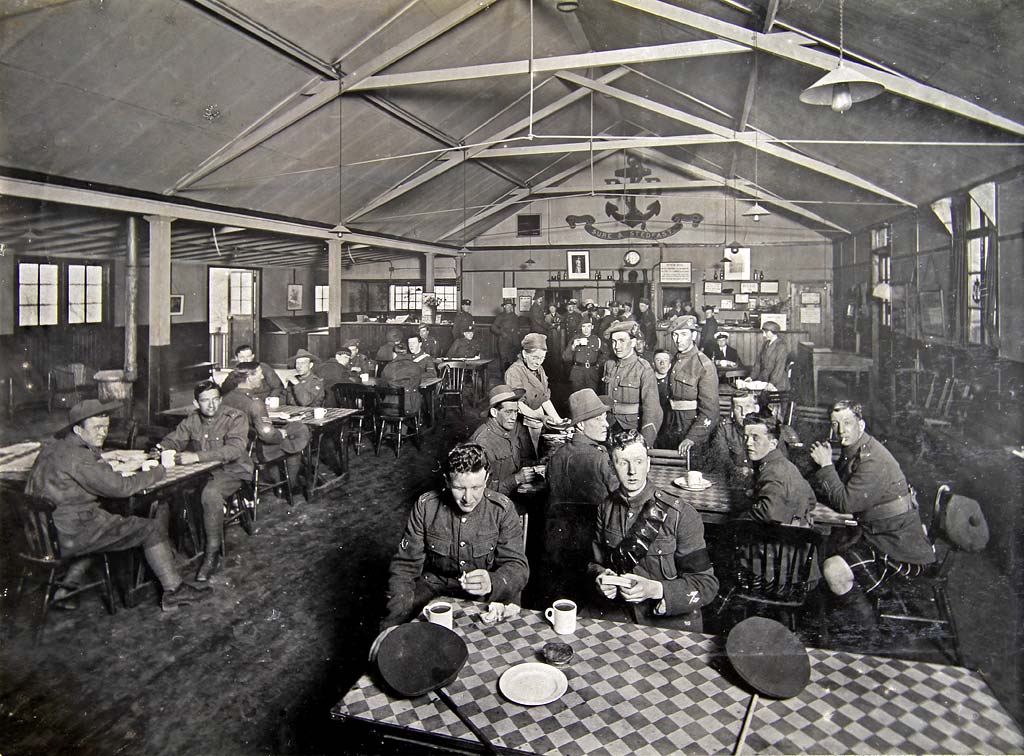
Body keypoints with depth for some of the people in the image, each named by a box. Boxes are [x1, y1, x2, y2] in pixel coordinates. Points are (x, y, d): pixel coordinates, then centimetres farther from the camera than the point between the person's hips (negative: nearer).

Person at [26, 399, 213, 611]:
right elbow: (119, 487, -20)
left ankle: (66, 588, 30)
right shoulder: (75, 456, -20)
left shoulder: (53, 448, 11)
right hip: (71, 534, -10)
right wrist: (157, 473, -8)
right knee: (151, 529, -5)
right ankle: (173, 591, 1)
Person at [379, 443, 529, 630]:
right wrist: (398, 612, -20)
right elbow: (405, 565, -4)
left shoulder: (502, 510, -12)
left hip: (488, 596, -1)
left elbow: (518, 567, -15)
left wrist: (492, 583, -38)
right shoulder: (426, 506, -9)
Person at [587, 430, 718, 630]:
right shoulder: (606, 508, 4)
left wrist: (656, 590, -24)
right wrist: (601, 576, -9)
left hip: (672, 621, -3)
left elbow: (707, 584, -9)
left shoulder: (681, 514, -10)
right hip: (614, 613, 3)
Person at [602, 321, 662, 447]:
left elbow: (651, 410, -20)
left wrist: (646, 444, -27)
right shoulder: (609, 365, 3)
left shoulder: (644, 369, -15)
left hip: (635, 428, -4)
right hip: (611, 428, 4)